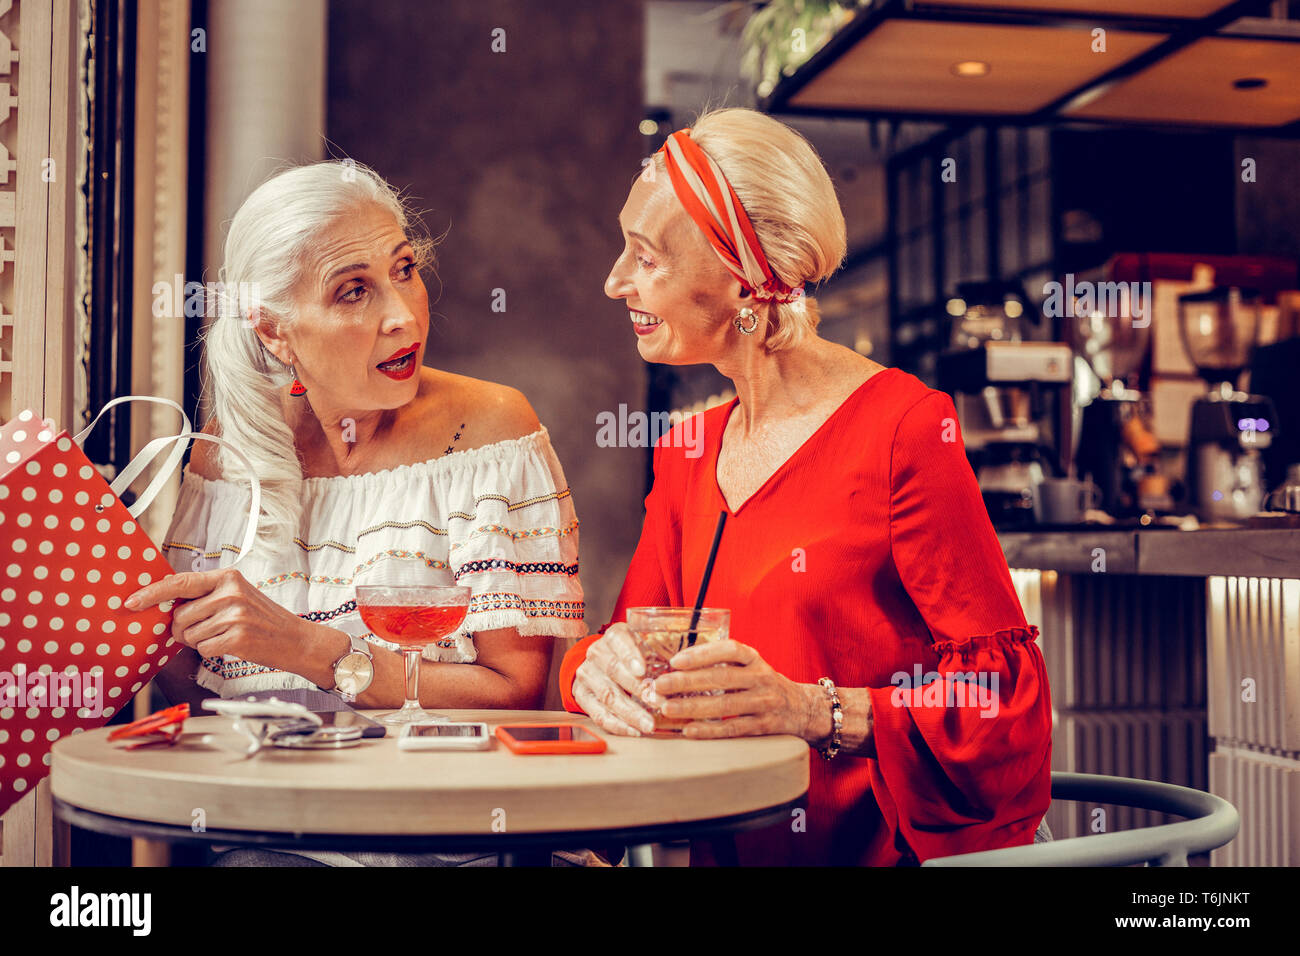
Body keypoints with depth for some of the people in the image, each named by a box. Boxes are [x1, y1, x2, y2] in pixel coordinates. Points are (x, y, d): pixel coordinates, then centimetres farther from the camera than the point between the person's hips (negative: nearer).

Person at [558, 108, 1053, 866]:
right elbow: (633, 629, 10)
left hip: (875, 845, -5)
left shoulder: (903, 429, -10)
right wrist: (599, 667, -12)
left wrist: (812, 711, -24)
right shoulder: (689, 452, 12)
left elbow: (1003, 692, -12)